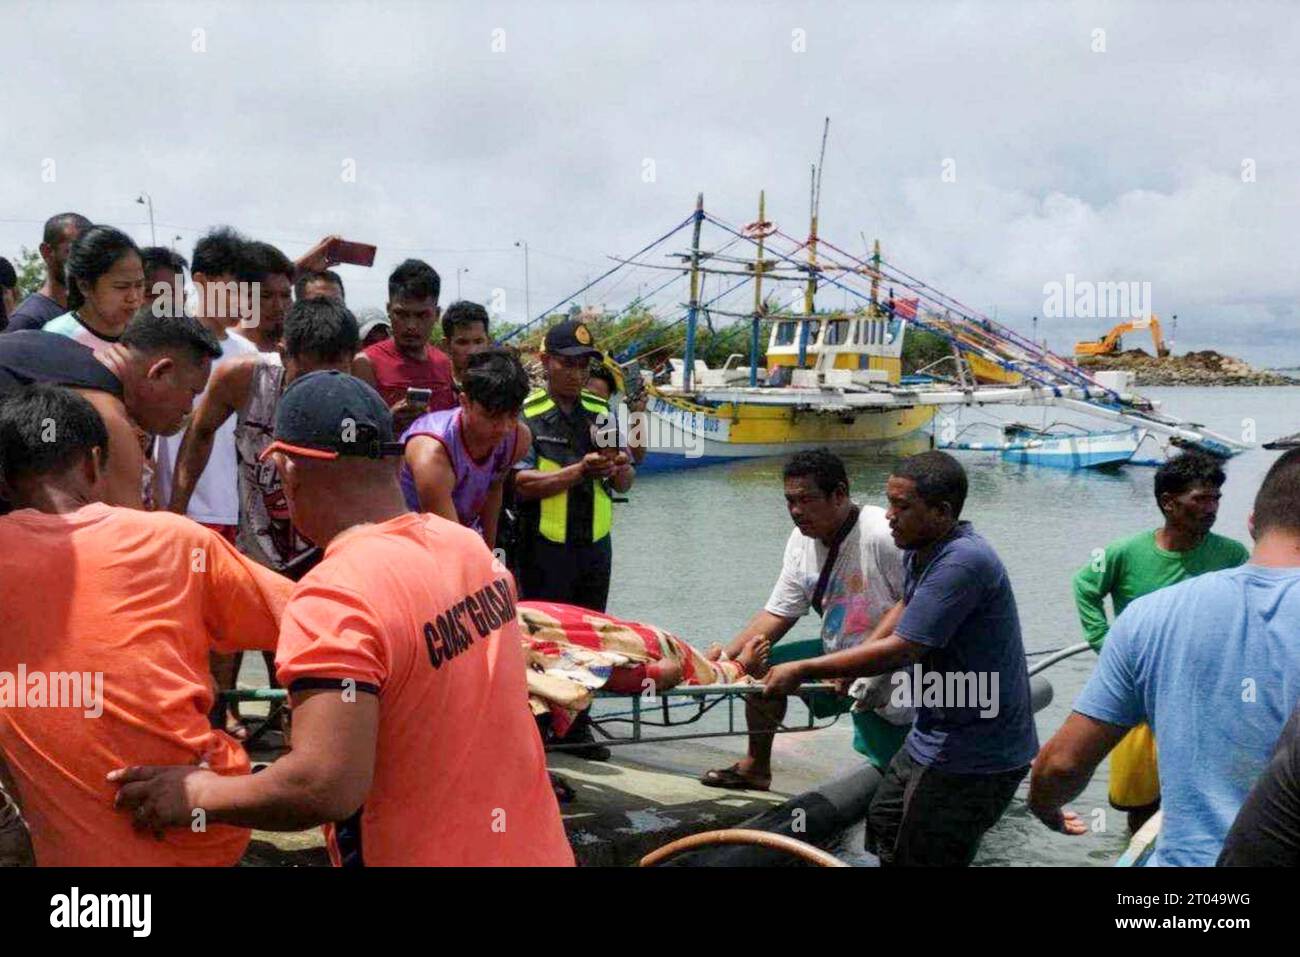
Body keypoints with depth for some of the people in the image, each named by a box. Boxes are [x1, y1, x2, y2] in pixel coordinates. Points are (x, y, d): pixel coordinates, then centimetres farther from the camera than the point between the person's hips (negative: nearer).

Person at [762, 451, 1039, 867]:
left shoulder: (963, 562, -29)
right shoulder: (919, 550, 3)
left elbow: (901, 649, -29)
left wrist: (804, 670, -21)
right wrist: (853, 665, 10)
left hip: (976, 756, -10)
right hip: (936, 736, 10)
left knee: (922, 857, 0)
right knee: (884, 831, 23)